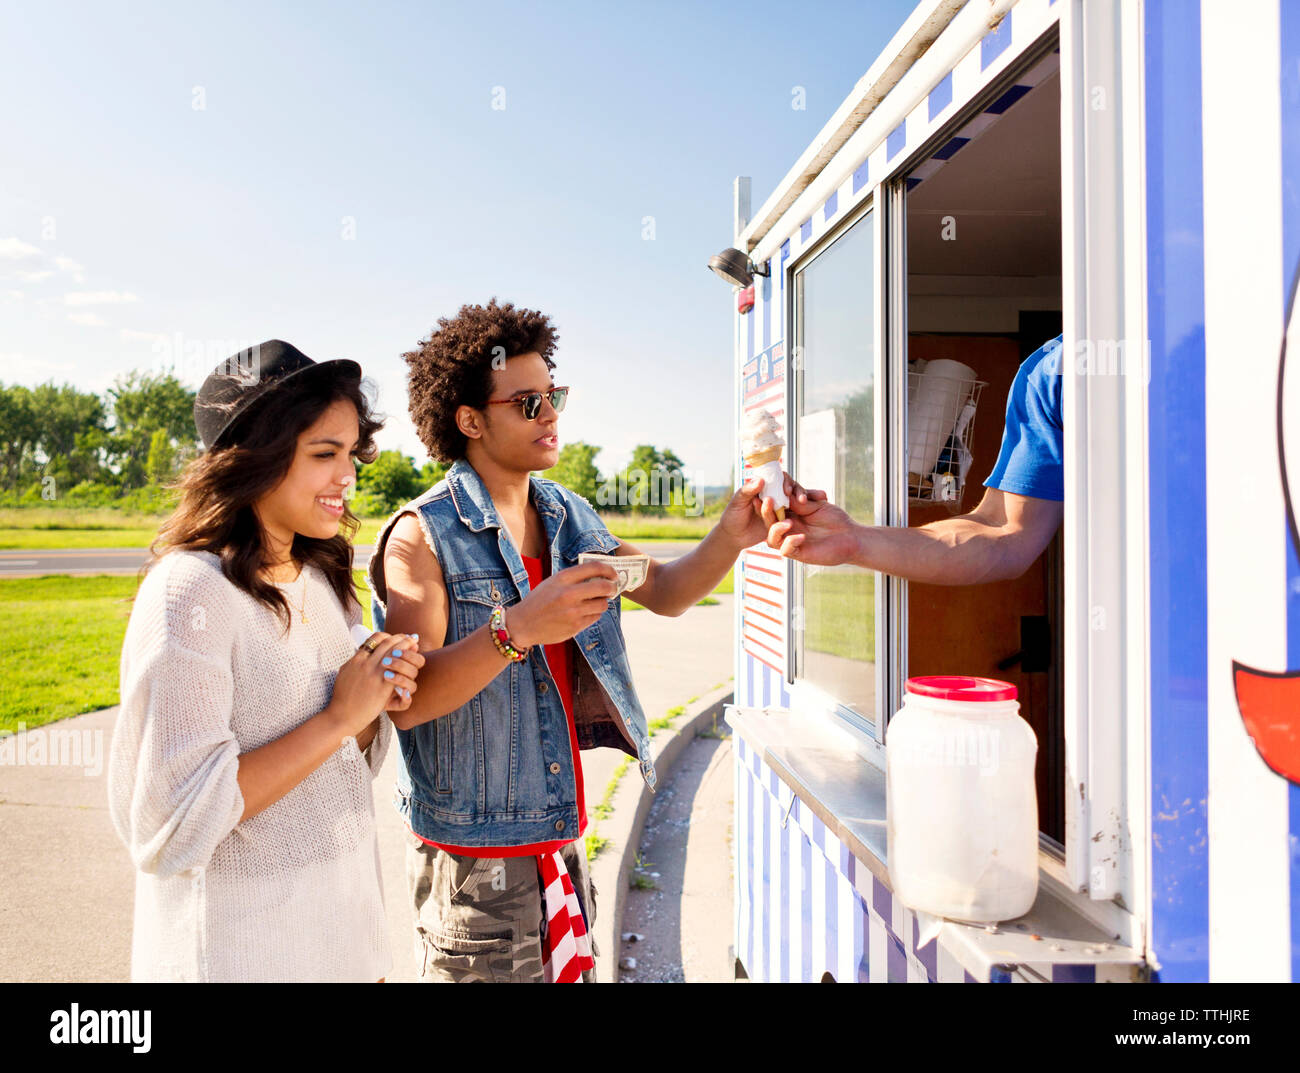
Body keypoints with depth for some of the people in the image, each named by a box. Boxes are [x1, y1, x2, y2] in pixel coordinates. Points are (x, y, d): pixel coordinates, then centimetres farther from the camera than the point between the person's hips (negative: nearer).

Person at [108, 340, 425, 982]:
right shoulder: (191, 592, -20)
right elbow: (175, 819, -23)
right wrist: (337, 717, -21)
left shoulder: (323, 580, 3)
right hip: (240, 945, -7)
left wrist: (376, 704, -9)